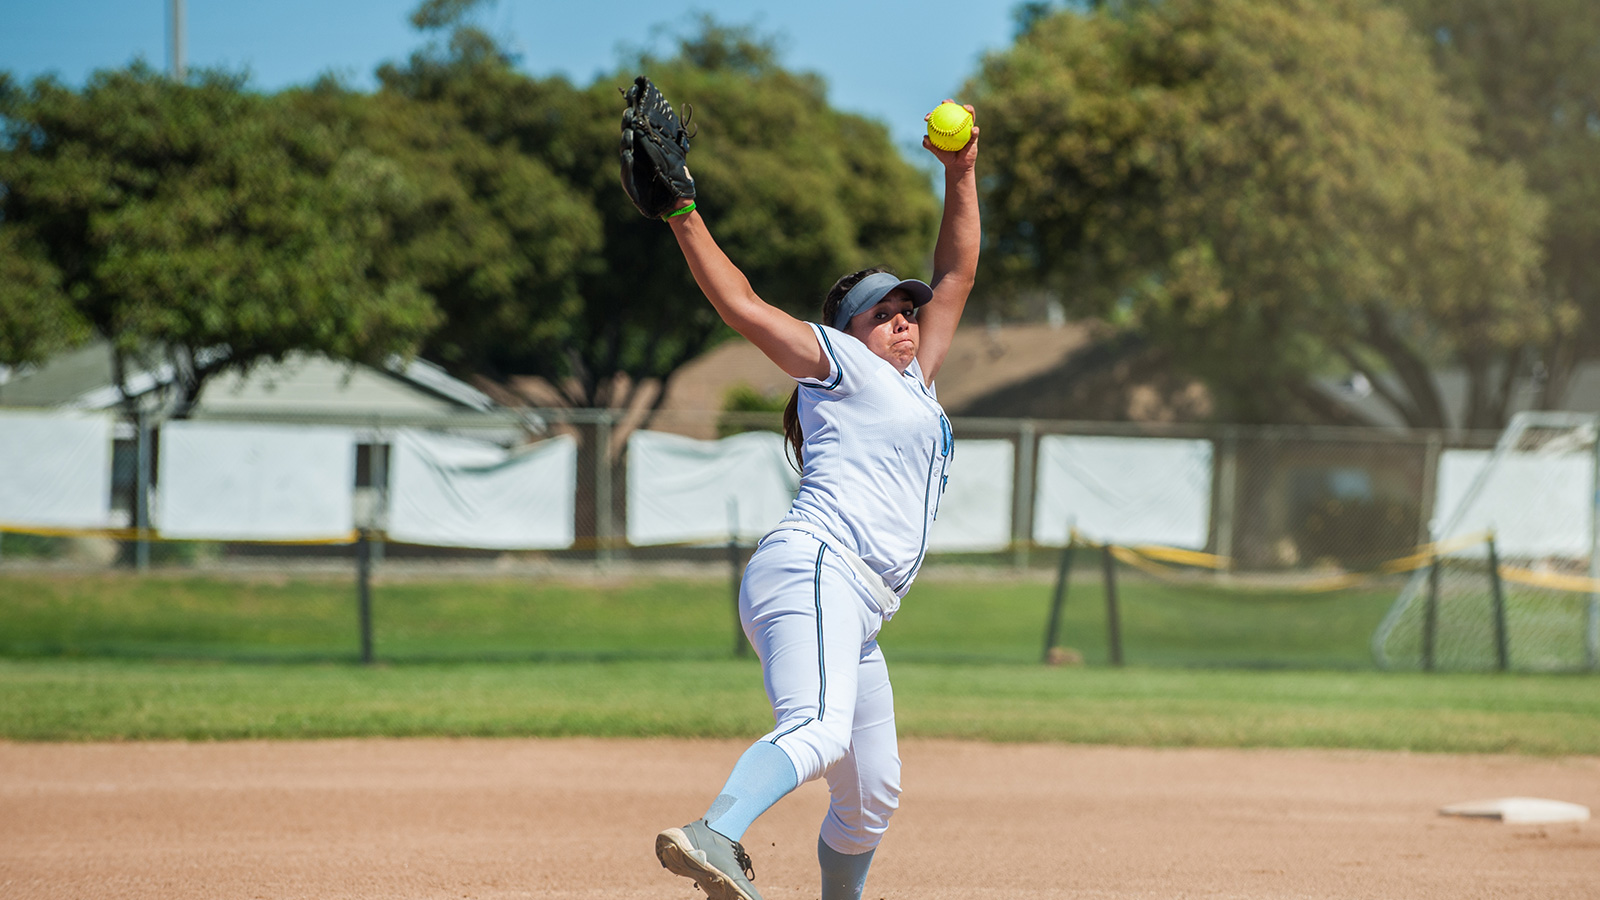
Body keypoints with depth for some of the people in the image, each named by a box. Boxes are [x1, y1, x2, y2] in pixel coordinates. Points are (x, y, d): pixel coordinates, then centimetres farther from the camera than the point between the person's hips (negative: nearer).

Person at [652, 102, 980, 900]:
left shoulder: (912, 382, 31)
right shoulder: (843, 367, 11)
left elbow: (955, 276, 31)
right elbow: (742, 306, 1)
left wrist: (961, 175, 23)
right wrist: (684, 218, -7)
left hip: (855, 618, 9)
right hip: (812, 568, -9)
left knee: (869, 797, 14)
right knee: (819, 730, -35)